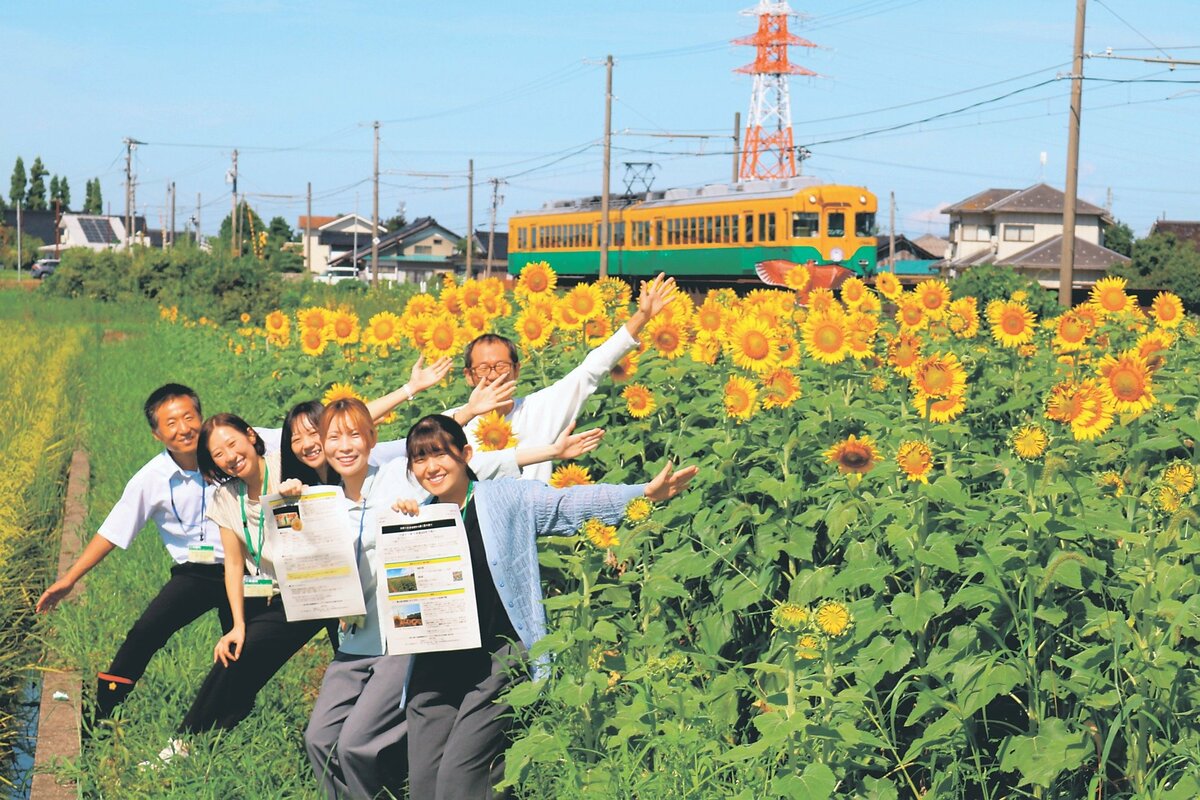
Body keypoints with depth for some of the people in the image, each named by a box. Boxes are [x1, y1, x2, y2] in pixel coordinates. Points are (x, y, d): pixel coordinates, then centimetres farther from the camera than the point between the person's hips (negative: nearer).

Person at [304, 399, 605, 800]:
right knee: (319, 739, -6)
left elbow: (480, 465, -6)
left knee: (355, 744, -15)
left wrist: (553, 450, -12)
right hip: (357, 643, 6)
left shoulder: (401, 476, -1)